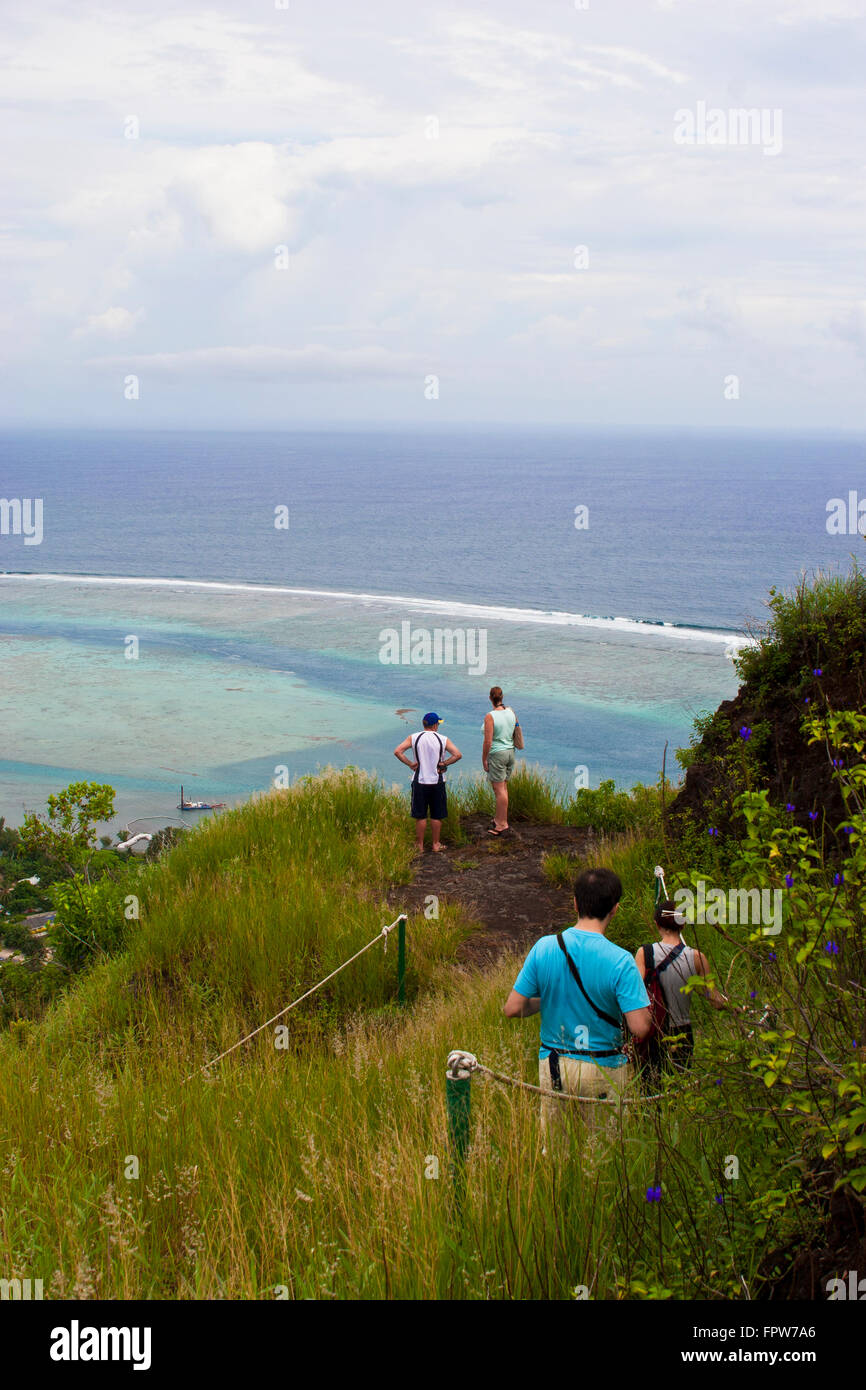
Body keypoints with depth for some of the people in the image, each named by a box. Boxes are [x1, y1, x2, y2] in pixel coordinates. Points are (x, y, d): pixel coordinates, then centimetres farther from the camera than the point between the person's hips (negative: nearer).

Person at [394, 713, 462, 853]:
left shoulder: (413, 738, -2)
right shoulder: (443, 740, -3)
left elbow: (397, 751, -11)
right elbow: (458, 755, -12)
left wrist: (410, 764, -3)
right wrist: (444, 763, -2)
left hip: (420, 782, 0)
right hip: (437, 782, 0)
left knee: (420, 816, 8)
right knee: (436, 816, 11)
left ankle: (420, 846, 14)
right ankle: (436, 844, 19)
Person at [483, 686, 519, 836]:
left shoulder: (490, 717, -18)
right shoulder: (511, 711, 0)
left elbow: (488, 742, -19)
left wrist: (484, 759, -9)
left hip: (497, 754, -7)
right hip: (510, 751, 7)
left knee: (499, 789, -2)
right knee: (503, 786, 18)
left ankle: (502, 823, 1)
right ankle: (499, 817, 27)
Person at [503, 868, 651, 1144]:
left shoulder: (544, 948, -8)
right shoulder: (620, 961, -18)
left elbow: (512, 1009, -4)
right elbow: (640, 1028, -20)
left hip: (552, 1066, 3)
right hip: (604, 1070, -3)